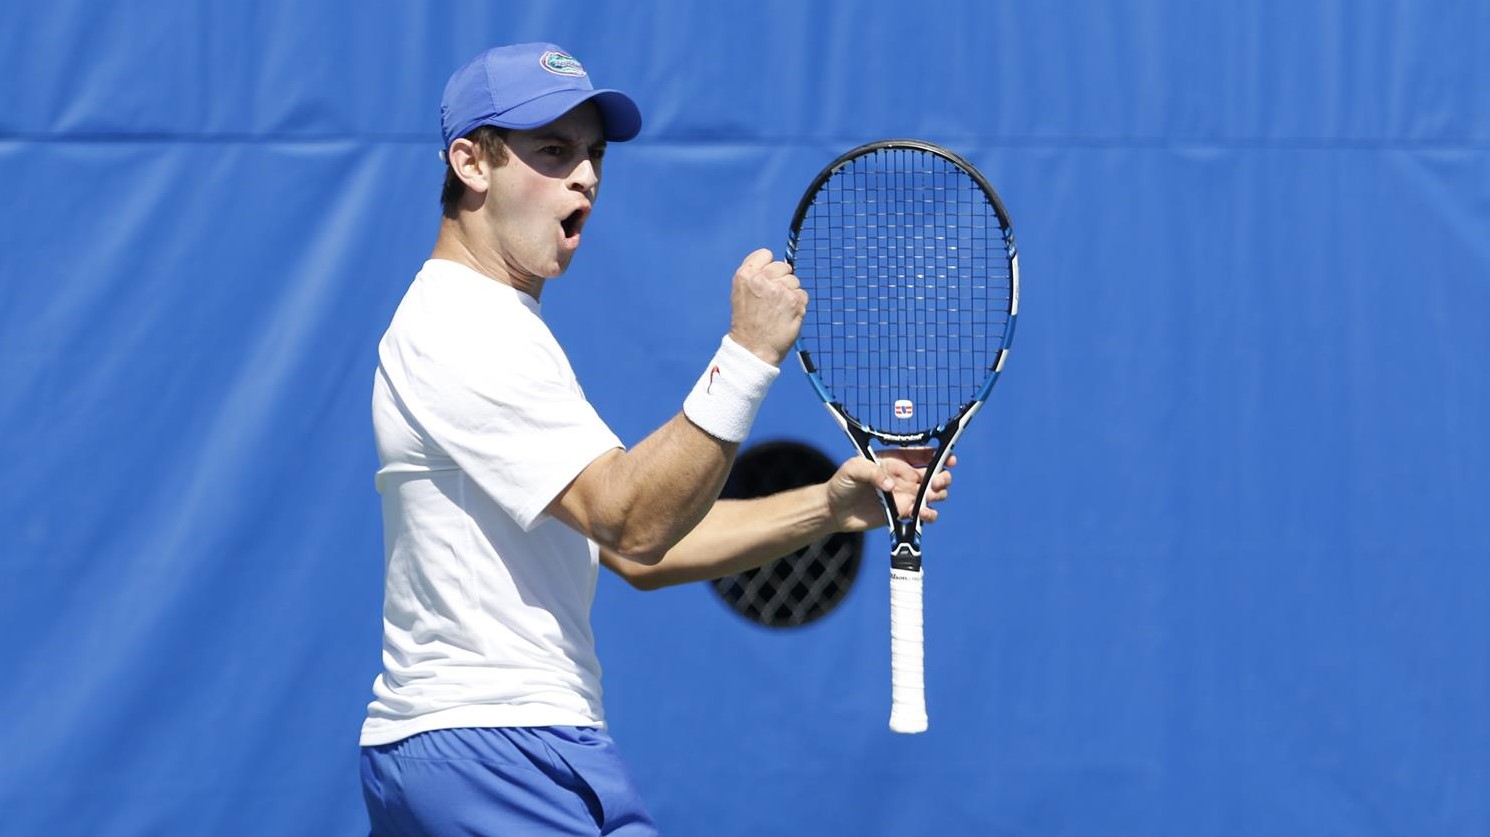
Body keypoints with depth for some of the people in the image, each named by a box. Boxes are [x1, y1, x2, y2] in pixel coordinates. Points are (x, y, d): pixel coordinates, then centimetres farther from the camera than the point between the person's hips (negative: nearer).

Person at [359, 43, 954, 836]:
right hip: (504, 755, -11)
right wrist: (749, 355, -27)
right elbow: (632, 524, -22)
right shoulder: (464, 334, -13)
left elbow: (636, 546, 16)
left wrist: (828, 505, 5)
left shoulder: (492, 326, 21)